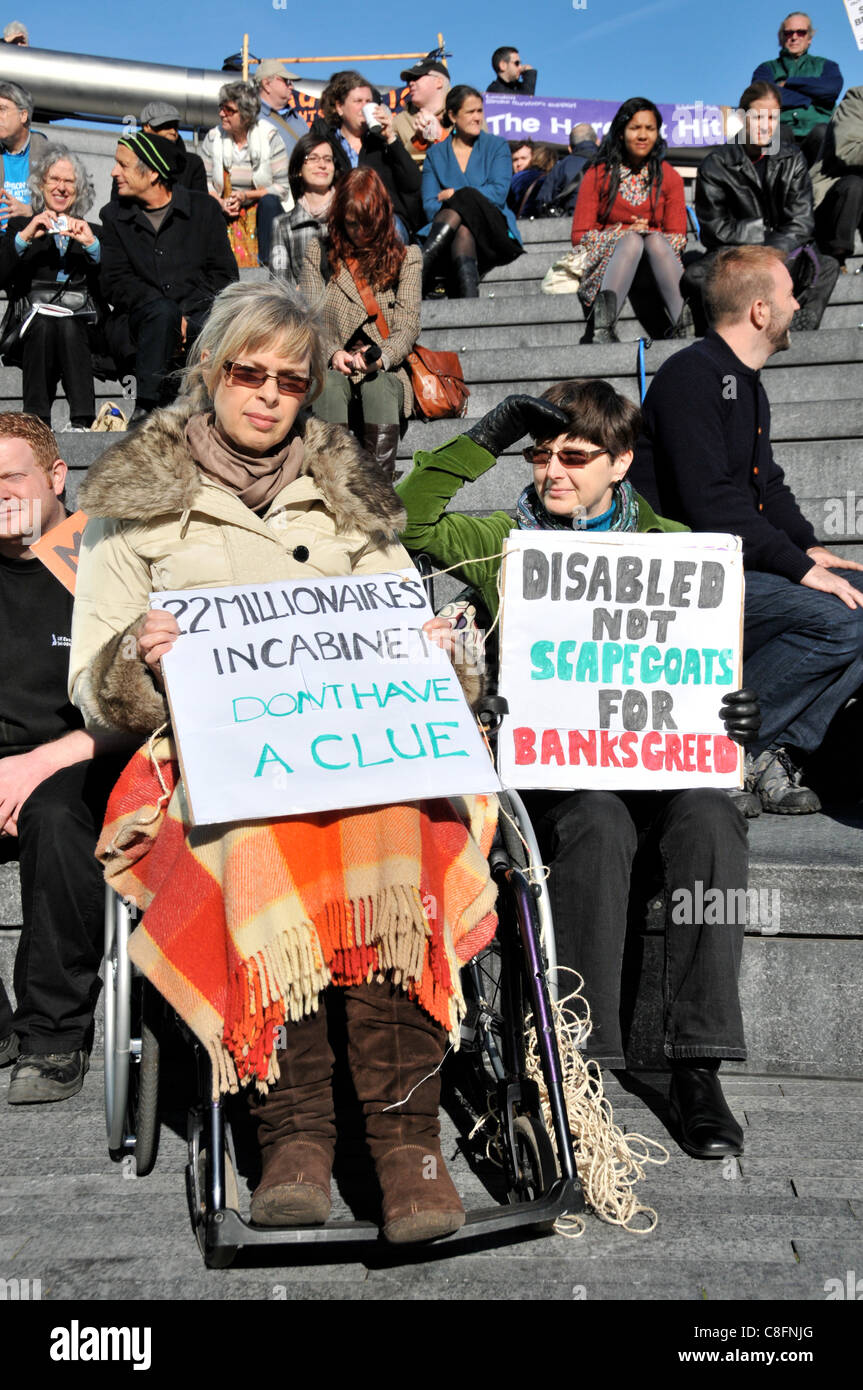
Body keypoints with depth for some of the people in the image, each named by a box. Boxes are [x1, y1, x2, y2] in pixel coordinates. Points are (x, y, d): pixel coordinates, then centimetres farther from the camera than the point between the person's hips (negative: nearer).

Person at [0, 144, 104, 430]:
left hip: (81, 323, 0)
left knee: (68, 326, -34)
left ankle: (83, 420, -46)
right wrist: (24, 237, -11)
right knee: (42, 324, -34)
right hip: (31, 326, 0)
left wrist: (91, 244, -12)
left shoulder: (93, 232, 23)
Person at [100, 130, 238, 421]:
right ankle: (146, 409, -37)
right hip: (141, 320, 0)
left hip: (198, 313, 0)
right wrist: (171, 318, -15)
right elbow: (115, 282, 4)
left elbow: (224, 274, 6)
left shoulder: (203, 209, 14)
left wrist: (184, 319, -12)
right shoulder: (114, 217, 17)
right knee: (162, 310, -36)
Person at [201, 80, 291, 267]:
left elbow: (282, 187, -11)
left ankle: (268, 263, -29)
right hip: (227, 210, 2)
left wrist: (246, 195, -20)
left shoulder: (269, 137, -8)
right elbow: (204, 181, 3)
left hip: (264, 210, -2)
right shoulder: (213, 137, 0)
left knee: (269, 201, -34)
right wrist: (220, 202, -18)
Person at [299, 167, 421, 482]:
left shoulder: (406, 257, 11)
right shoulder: (318, 254, 14)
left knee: (380, 388, -35)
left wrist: (381, 357, -19)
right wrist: (332, 353, -14)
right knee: (329, 386, -35)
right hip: (331, 364, 1)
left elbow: (408, 326, 3)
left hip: (384, 369, 0)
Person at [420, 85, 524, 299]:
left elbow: (498, 193, 0)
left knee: (464, 199, -33)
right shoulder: (435, 154, 18)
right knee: (462, 232, -37)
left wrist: (455, 194, -4)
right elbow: (429, 205, 5)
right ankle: (470, 305, -57)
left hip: (491, 229, -1)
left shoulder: (497, 146, 15)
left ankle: (417, 274, -48)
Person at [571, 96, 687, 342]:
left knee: (654, 239, -31)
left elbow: (678, 237, 9)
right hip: (605, 261, -1)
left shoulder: (669, 177, 11)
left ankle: (682, 326, -43)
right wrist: (625, 233, -13)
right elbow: (580, 236, 1)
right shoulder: (598, 175, 4)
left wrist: (650, 233, -13)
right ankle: (602, 327, -49)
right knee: (631, 239, -33)